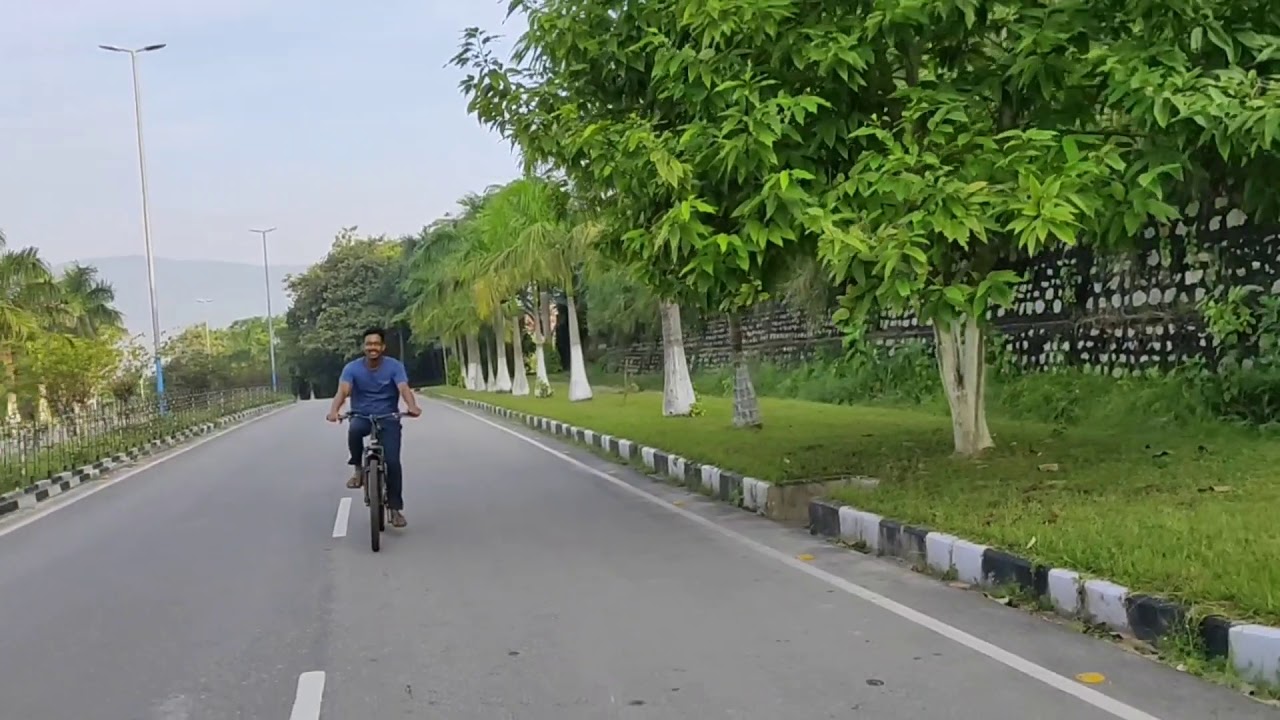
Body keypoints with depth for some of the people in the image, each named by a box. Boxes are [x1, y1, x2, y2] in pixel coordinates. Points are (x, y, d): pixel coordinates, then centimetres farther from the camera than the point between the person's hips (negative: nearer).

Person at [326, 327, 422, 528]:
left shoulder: (395, 366, -9)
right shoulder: (352, 368, -7)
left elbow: (404, 389, -24)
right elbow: (343, 391, -22)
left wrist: (412, 406, -46)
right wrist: (334, 410, -43)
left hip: (388, 418, 0)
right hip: (362, 416, 0)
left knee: (392, 462, -14)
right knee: (354, 430, -37)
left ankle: (395, 508, -1)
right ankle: (358, 469, -12)